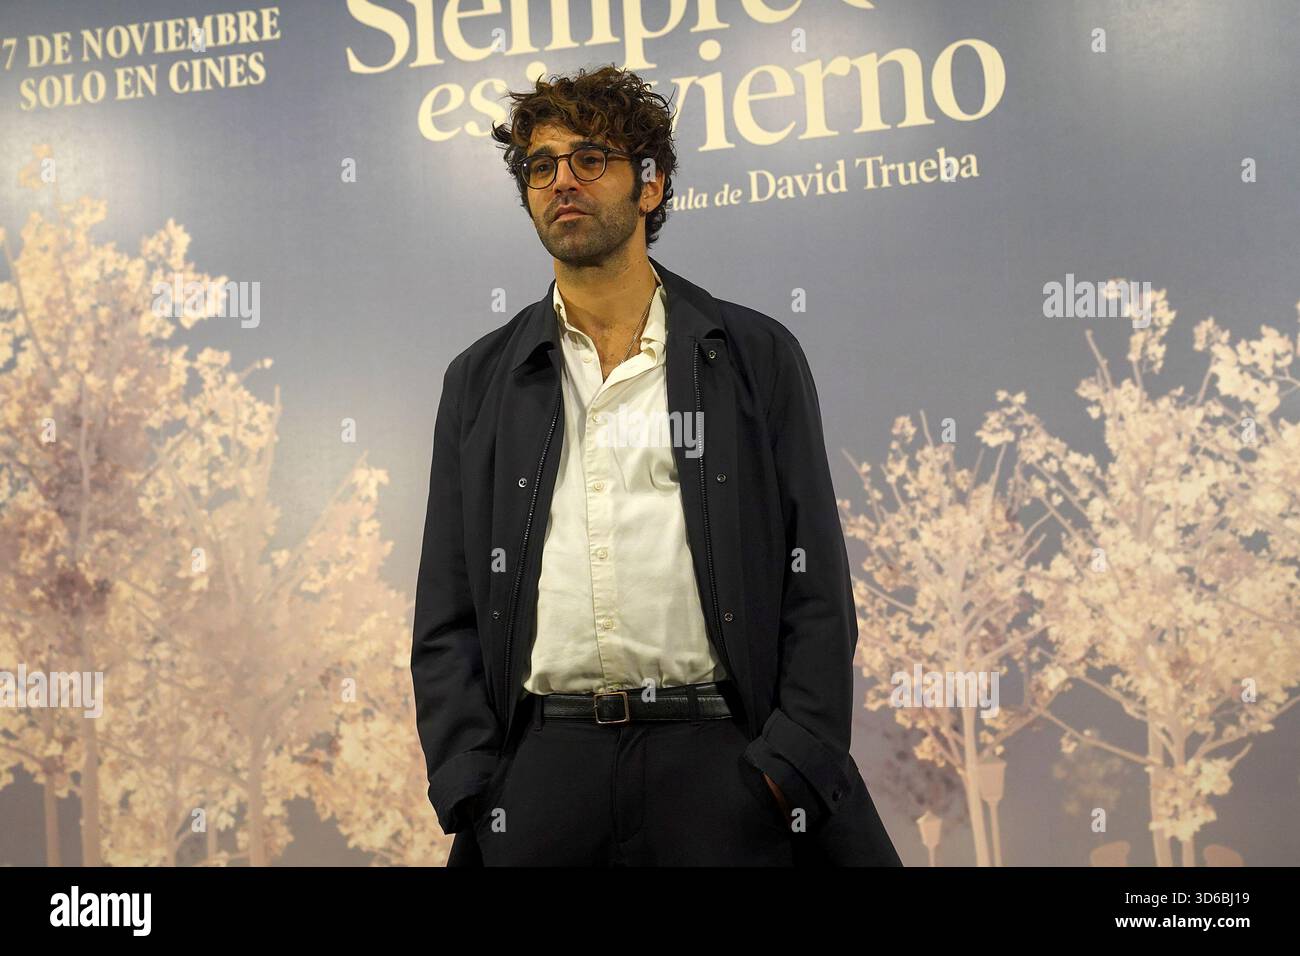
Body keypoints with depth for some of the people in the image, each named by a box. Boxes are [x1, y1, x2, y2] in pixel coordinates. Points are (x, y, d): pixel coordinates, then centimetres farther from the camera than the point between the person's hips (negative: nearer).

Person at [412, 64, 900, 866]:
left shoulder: (757, 357, 7)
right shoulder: (481, 382, 12)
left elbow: (817, 588, 3)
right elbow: (447, 613, 10)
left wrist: (791, 769, -8)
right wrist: (469, 790, -2)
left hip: (715, 761, -1)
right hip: (540, 769, 2)